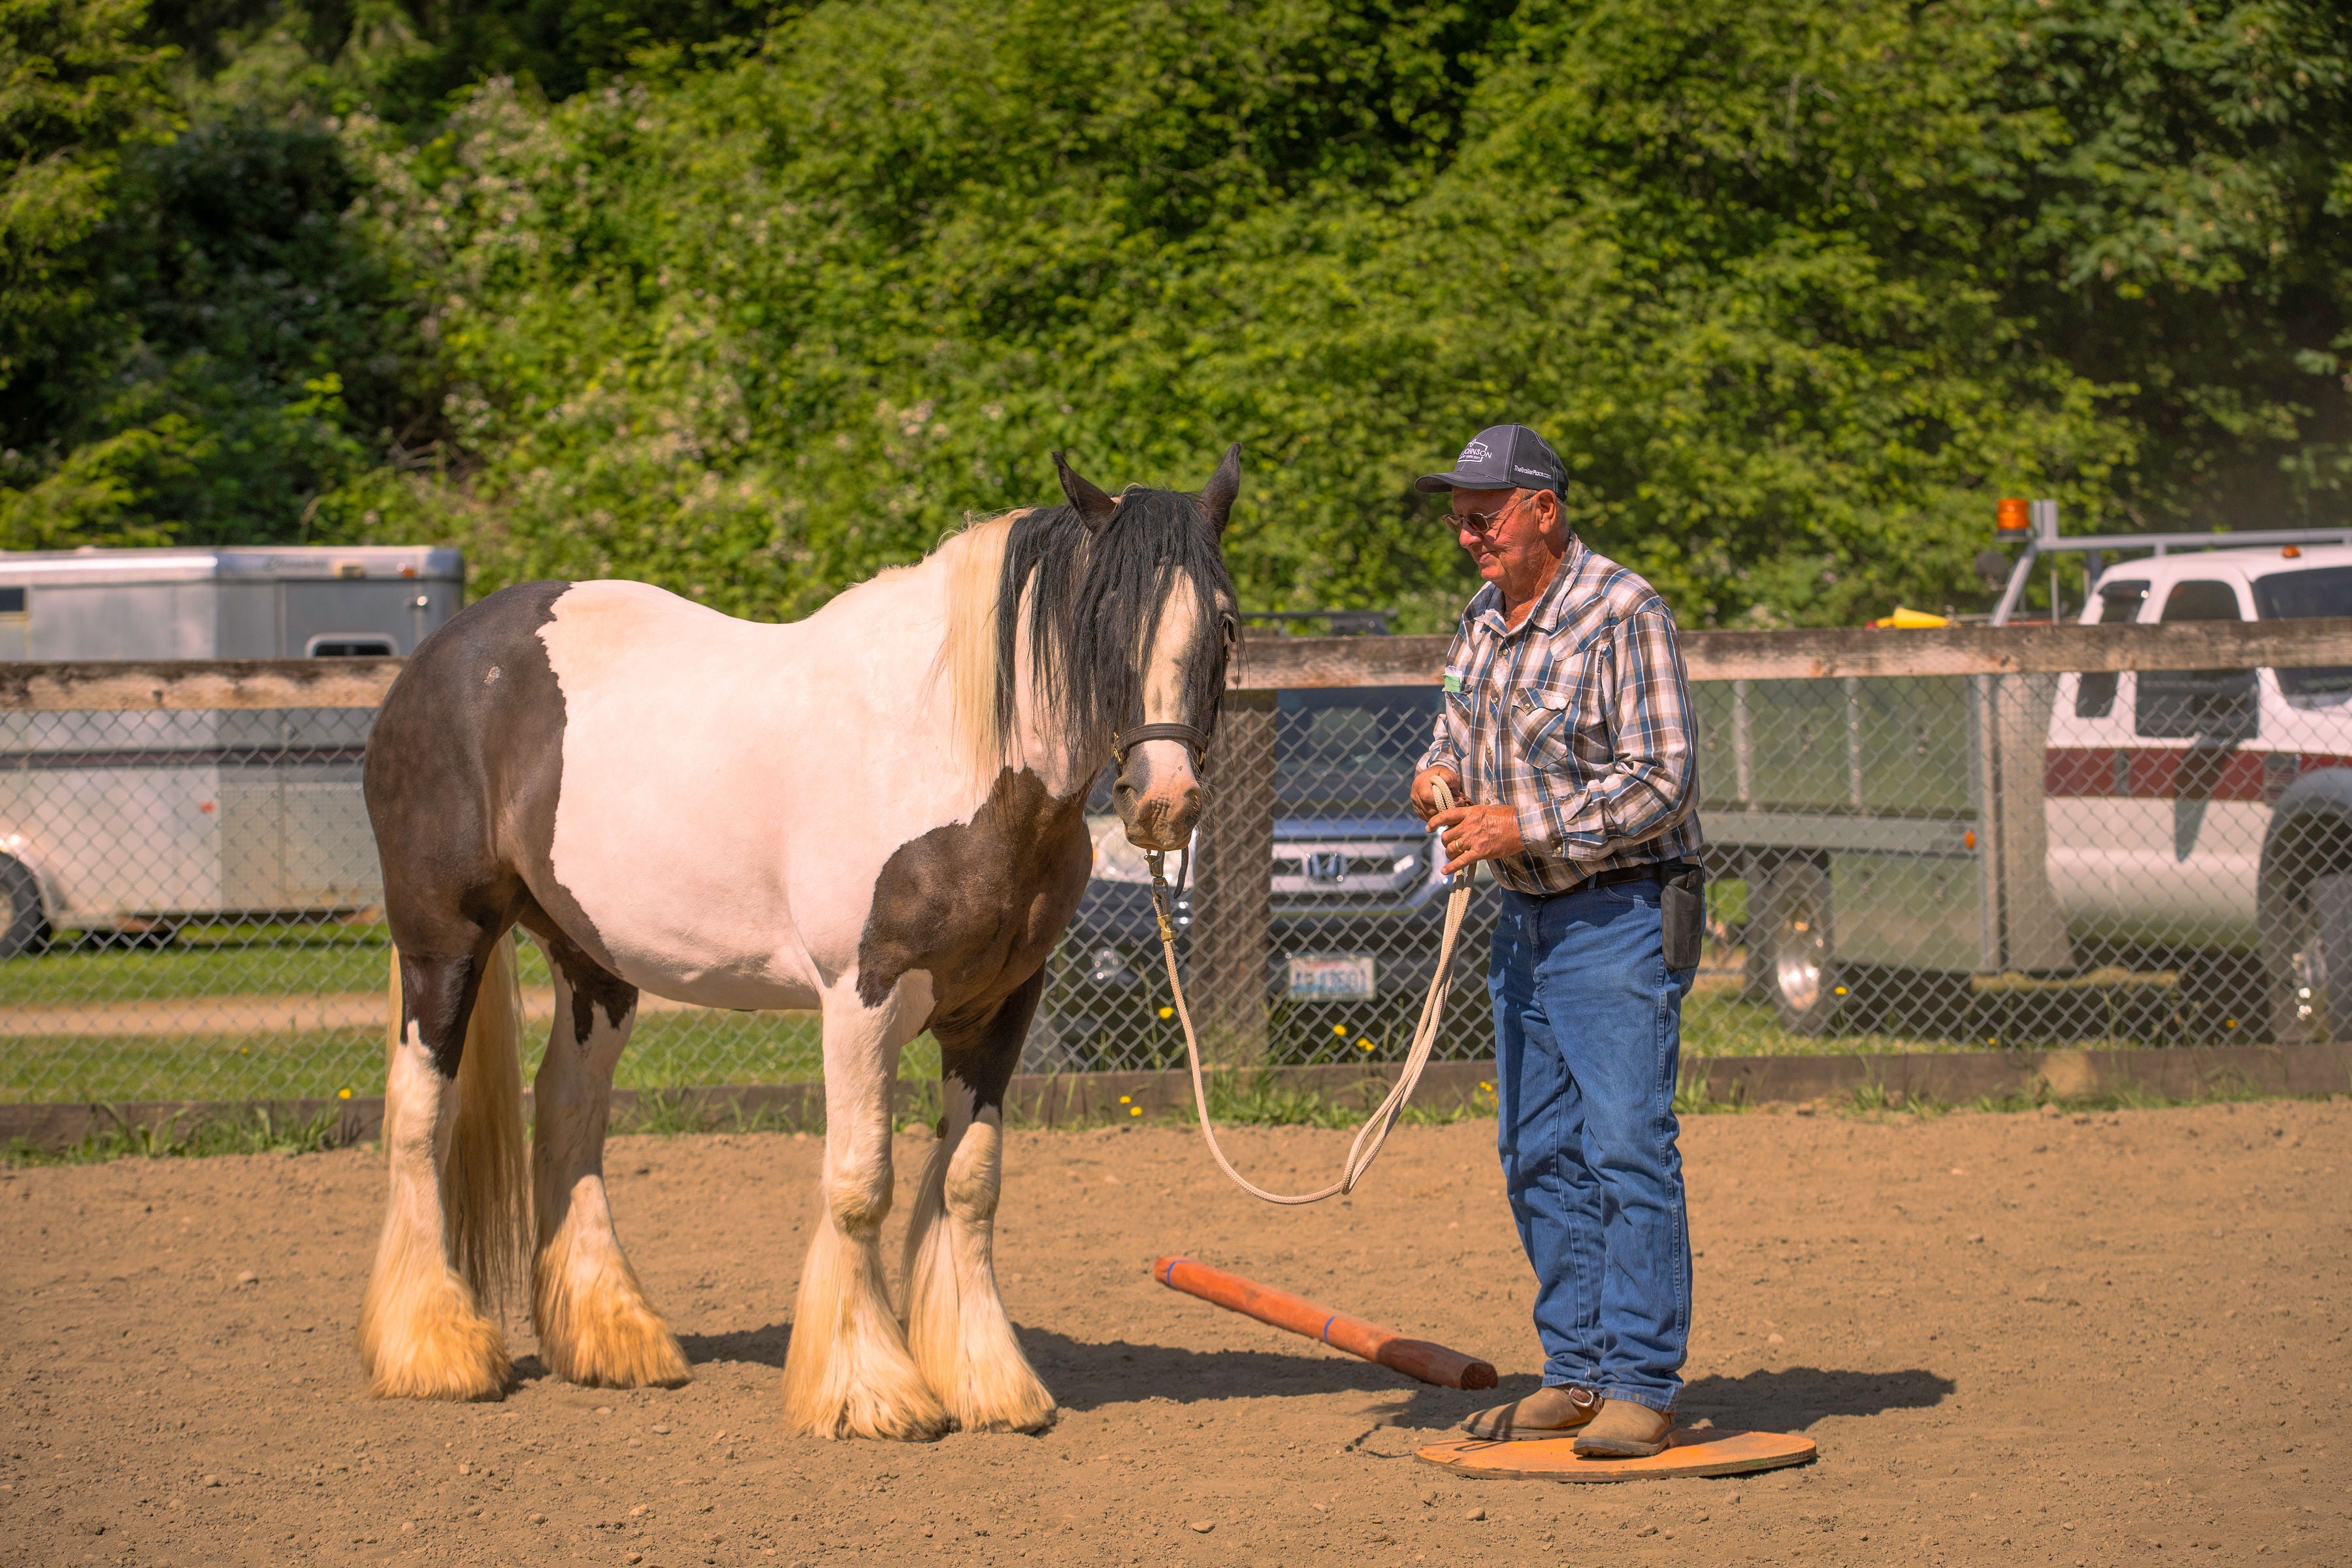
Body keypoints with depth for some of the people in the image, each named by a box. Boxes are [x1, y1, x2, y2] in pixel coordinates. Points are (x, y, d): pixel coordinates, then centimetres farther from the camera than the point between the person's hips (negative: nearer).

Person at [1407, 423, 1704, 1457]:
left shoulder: (1622, 614, -15)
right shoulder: (1482, 623, 10)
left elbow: (1665, 780, -19)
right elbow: (1459, 737, 21)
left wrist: (1525, 826, -21)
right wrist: (1438, 778, -3)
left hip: (1619, 920, -8)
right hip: (1527, 922, 8)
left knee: (1628, 1150, -11)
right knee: (1540, 1159, 10)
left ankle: (1641, 1389, -9)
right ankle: (1574, 1376, 17)